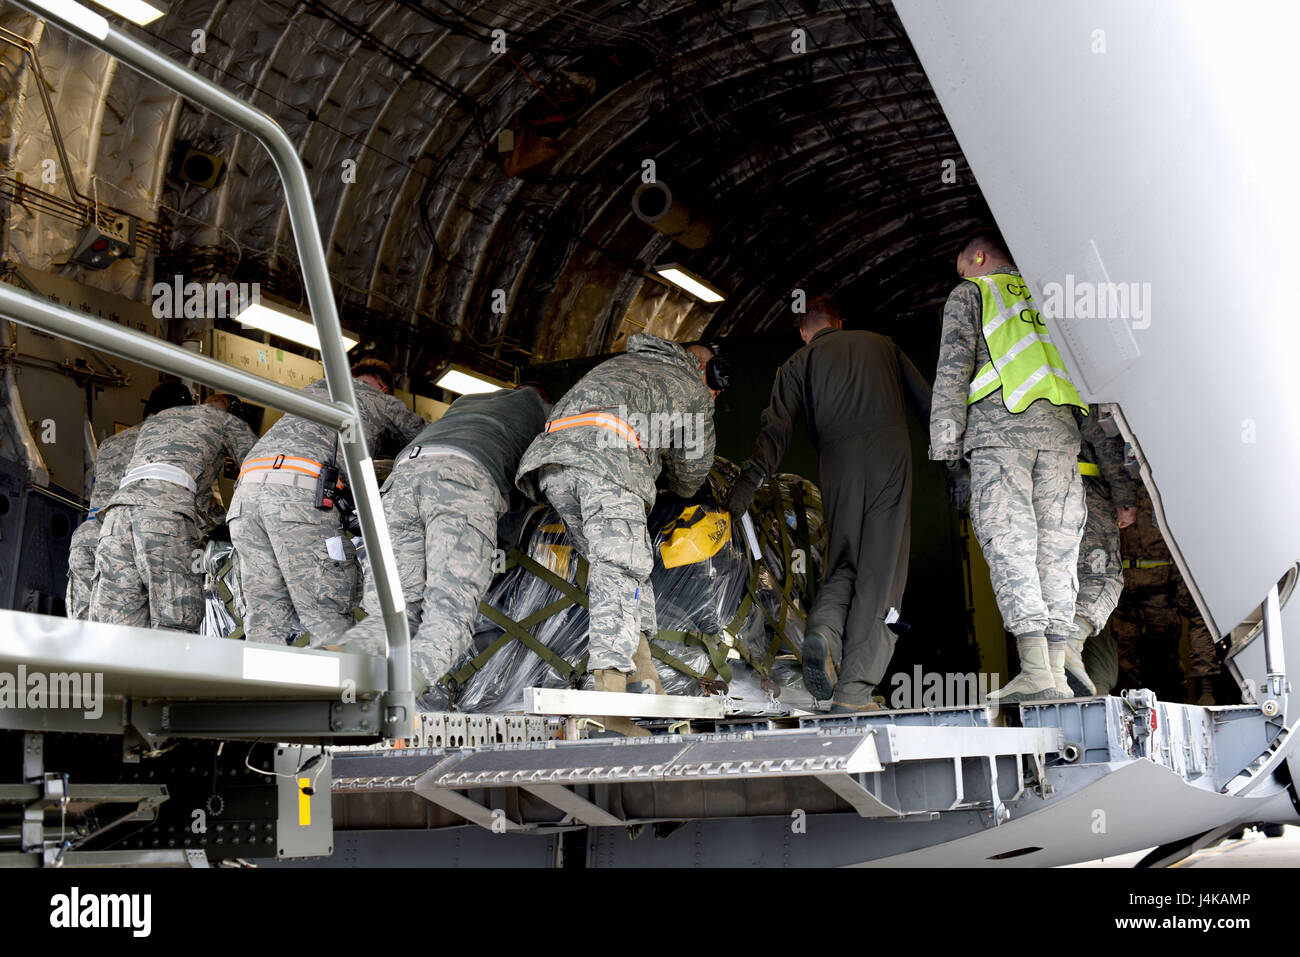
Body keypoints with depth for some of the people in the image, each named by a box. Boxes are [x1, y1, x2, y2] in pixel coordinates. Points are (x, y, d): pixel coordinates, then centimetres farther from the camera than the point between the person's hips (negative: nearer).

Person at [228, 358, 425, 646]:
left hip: (245, 491, 6)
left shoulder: (311, 388, 37)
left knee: (265, 622, 4)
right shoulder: (381, 400, 25)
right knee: (332, 622, -8)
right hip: (300, 492, -5)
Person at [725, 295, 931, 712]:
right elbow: (927, 403, 18)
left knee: (845, 561, 14)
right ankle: (854, 689, -9)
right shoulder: (882, 344, 24)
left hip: (839, 459, 0)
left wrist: (741, 493, -4)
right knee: (881, 569, -2)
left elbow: (774, 432, 3)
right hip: (892, 451, 0)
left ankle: (823, 628, -20)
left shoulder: (799, 363, 17)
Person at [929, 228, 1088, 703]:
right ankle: (1057, 672, -2)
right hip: (1062, 424, 5)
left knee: (1009, 544, -9)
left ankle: (1035, 671, -19)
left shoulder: (970, 294, 15)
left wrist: (948, 454, 1)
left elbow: (953, 374, 4)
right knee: (1056, 548, 3)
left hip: (1001, 423, -5)